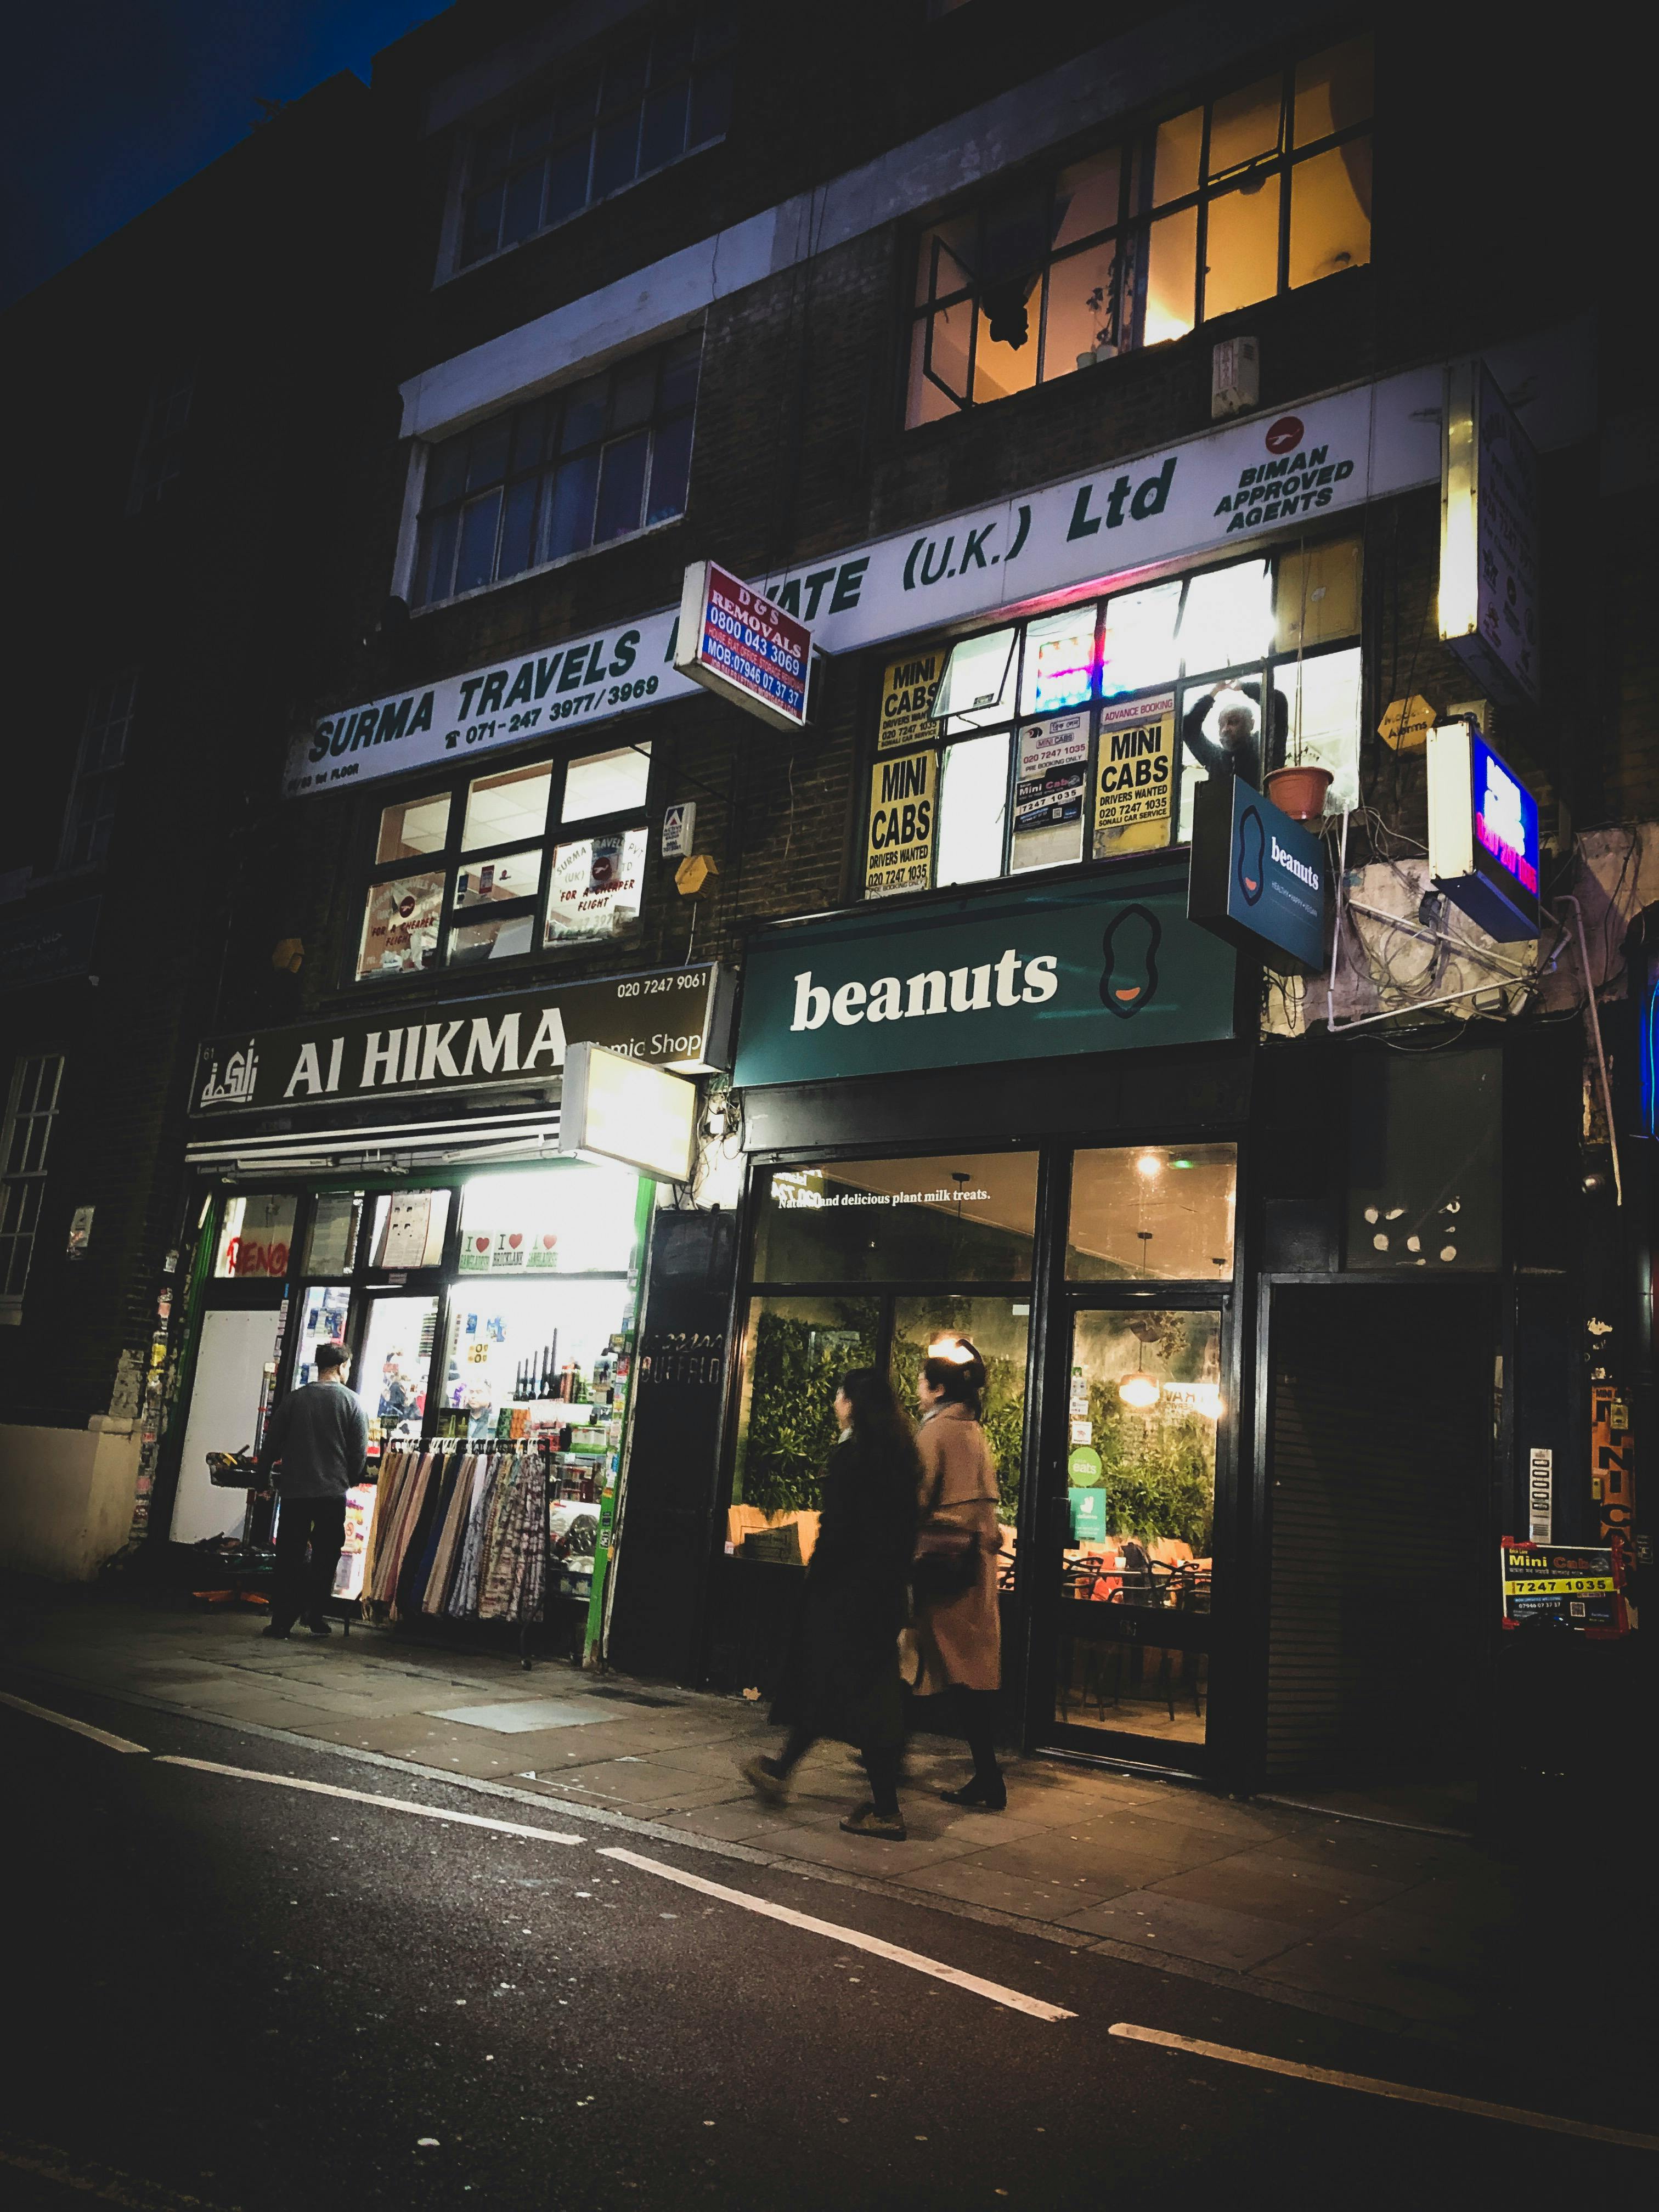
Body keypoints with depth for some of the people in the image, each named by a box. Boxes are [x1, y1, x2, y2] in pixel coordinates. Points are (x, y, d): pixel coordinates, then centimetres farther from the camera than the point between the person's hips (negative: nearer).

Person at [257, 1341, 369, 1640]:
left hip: (294, 1491, 2)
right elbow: (360, 1451, -2)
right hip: (332, 1492, -1)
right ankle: (315, 1616, 9)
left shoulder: (294, 1399, 2)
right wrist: (351, 1479, 15)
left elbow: (271, 1444, 5)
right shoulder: (352, 1402, -3)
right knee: (325, 1557, 10)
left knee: (289, 1557, 7)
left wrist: (264, 1475, 20)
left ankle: (282, 1621, 5)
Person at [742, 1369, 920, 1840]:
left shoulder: (850, 1455, -16)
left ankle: (885, 1809, 3)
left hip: (850, 1585, -8)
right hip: (888, 1586, 9)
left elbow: (836, 1528, -18)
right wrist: (899, 1579, 15)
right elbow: (907, 1525, 10)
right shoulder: (902, 1453, 7)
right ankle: (781, 1771, 33)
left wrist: (815, 1579, -8)